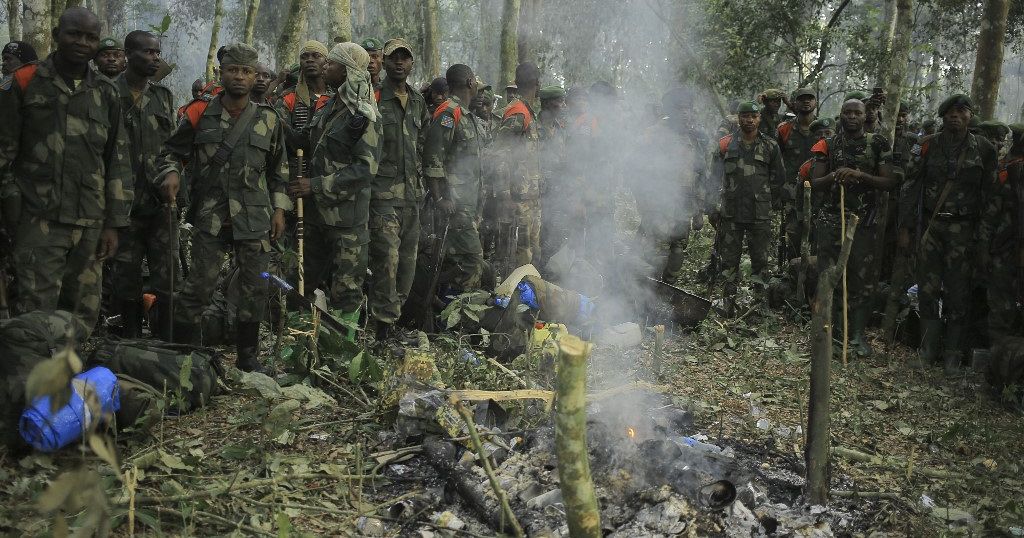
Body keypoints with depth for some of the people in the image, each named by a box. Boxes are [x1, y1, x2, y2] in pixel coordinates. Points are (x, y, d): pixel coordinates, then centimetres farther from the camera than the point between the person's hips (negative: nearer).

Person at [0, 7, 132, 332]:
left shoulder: (106, 94, 11)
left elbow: (118, 162, 13)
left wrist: (113, 224, 8)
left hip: (90, 225, 3)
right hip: (39, 220, -3)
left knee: (84, 317, 6)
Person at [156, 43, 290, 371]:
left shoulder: (269, 120, 8)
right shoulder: (200, 114, 2)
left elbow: (277, 171, 15)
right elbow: (172, 150, 12)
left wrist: (279, 209, 9)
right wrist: (171, 172, -9)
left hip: (255, 219, 2)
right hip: (210, 217, -2)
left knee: (255, 289, 5)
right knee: (200, 285, -4)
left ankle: (248, 357, 20)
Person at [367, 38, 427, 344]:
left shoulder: (418, 102, 17)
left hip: (412, 192, 7)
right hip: (384, 192, -7)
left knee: (408, 259, 8)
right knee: (387, 258, -11)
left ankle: (388, 315, 19)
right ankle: (384, 324, -5)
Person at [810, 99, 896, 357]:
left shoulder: (878, 144, 4)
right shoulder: (828, 145, 8)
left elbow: (889, 182, -2)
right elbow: (815, 183, 5)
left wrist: (860, 175, -17)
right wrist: (833, 177, -16)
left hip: (864, 220, -1)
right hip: (832, 219, 1)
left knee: (864, 278, 0)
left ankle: (857, 333, 9)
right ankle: (831, 328, 11)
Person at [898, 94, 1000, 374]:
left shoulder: (983, 149, 0)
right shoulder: (928, 146, 2)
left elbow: (989, 194, 2)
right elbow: (911, 188, 4)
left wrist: (985, 236, -2)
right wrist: (905, 228, 0)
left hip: (963, 229, -1)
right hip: (930, 225, 1)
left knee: (958, 291, 3)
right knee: (927, 289, 4)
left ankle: (952, 353, 16)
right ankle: (928, 348, 17)